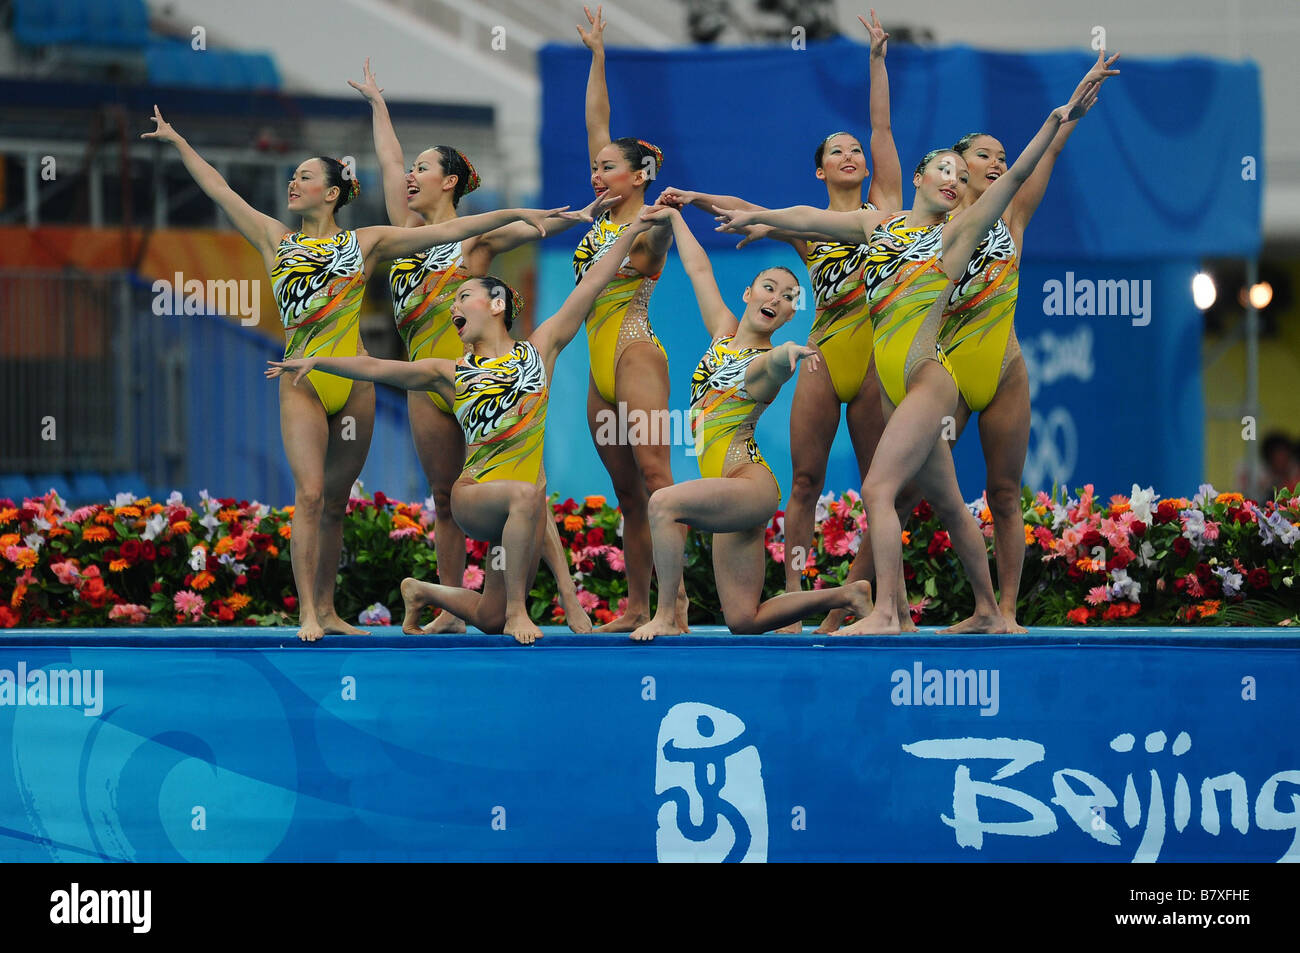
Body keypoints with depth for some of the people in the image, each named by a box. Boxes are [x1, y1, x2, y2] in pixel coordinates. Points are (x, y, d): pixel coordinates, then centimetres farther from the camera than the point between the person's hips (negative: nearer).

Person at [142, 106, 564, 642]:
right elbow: (218, 190, 11)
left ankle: (327, 609, 14)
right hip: (302, 383, -1)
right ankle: (307, 613, -14)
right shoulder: (275, 239, 8)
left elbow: (447, 231, 4)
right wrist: (177, 142, 11)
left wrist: (514, 214, 0)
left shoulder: (367, 243, 6)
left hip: (355, 383, 1)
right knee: (310, 495, -13)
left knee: (336, 502, 7)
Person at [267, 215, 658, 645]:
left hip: (523, 505, 2)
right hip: (473, 495, -2)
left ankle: (423, 591, 36)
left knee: (489, 619, 5)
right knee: (525, 494, -38)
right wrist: (315, 362, 0)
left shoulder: (539, 350, 10)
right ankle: (516, 608, -32)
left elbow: (592, 283, 10)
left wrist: (632, 231, 11)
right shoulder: (451, 373, 10)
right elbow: (374, 368, 8)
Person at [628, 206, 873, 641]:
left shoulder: (772, 361, -6)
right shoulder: (724, 334, 14)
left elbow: (773, 363, -31)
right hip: (729, 492, 8)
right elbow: (699, 270, 26)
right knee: (745, 621, 5)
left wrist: (789, 352, -54)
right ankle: (847, 595, 22)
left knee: (664, 503, -30)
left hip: (750, 485, -8)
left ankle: (666, 616, -26)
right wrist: (674, 218, 35)